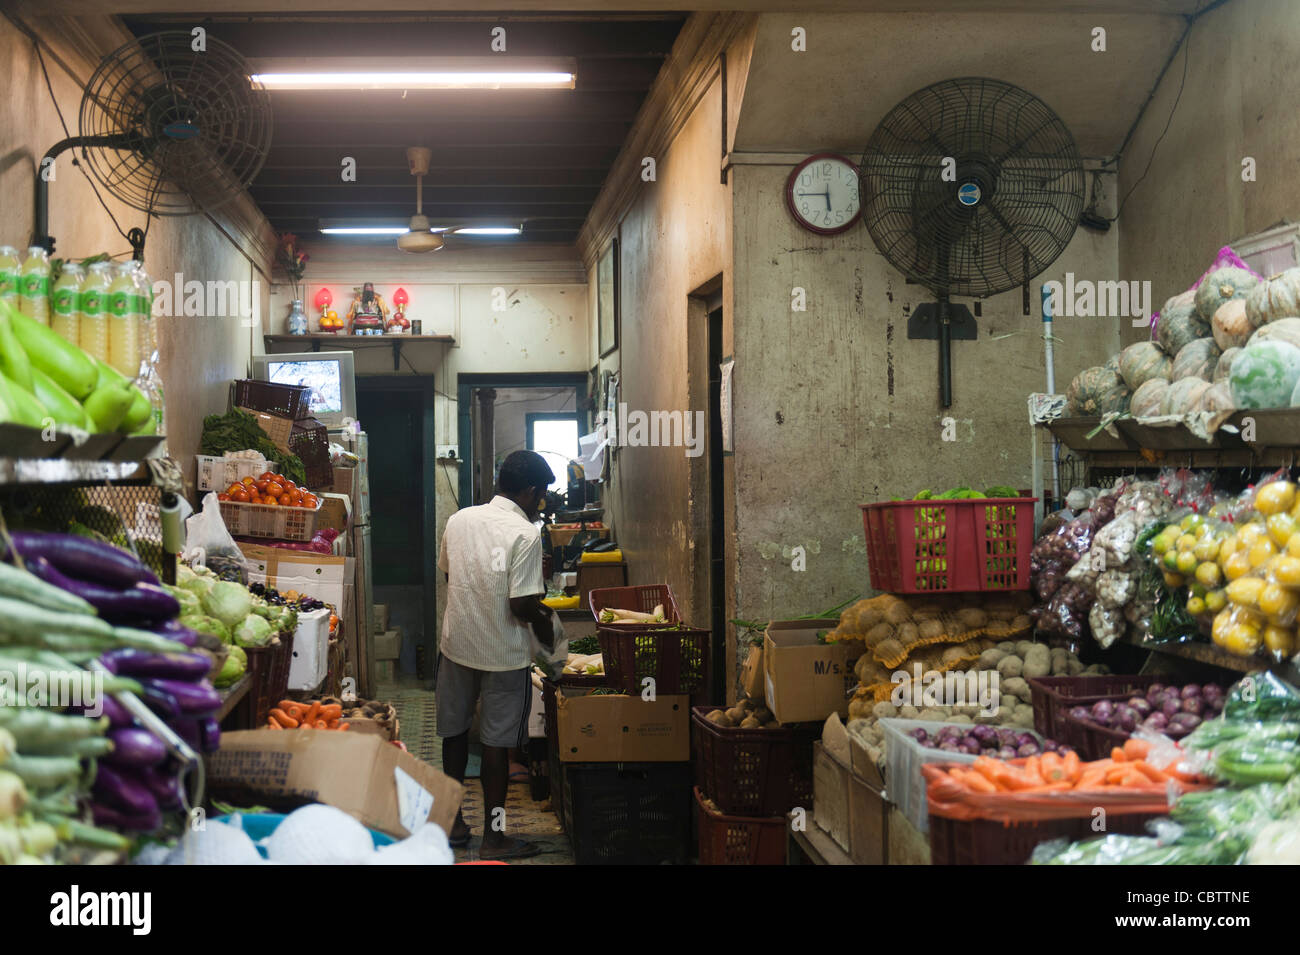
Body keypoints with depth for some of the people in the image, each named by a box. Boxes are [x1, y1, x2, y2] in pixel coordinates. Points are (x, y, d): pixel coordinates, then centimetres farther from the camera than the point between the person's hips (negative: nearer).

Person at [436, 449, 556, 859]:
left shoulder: (459, 520, -1)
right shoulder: (525, 534, -19)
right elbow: (522, 605, -22)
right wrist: (544, 628, 0)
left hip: (456, 643, 5)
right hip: (502, 653, -5)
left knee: (454, 731, 18)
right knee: (496, 742, 4)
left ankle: (452, 820, 30)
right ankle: (493, 836, 12)